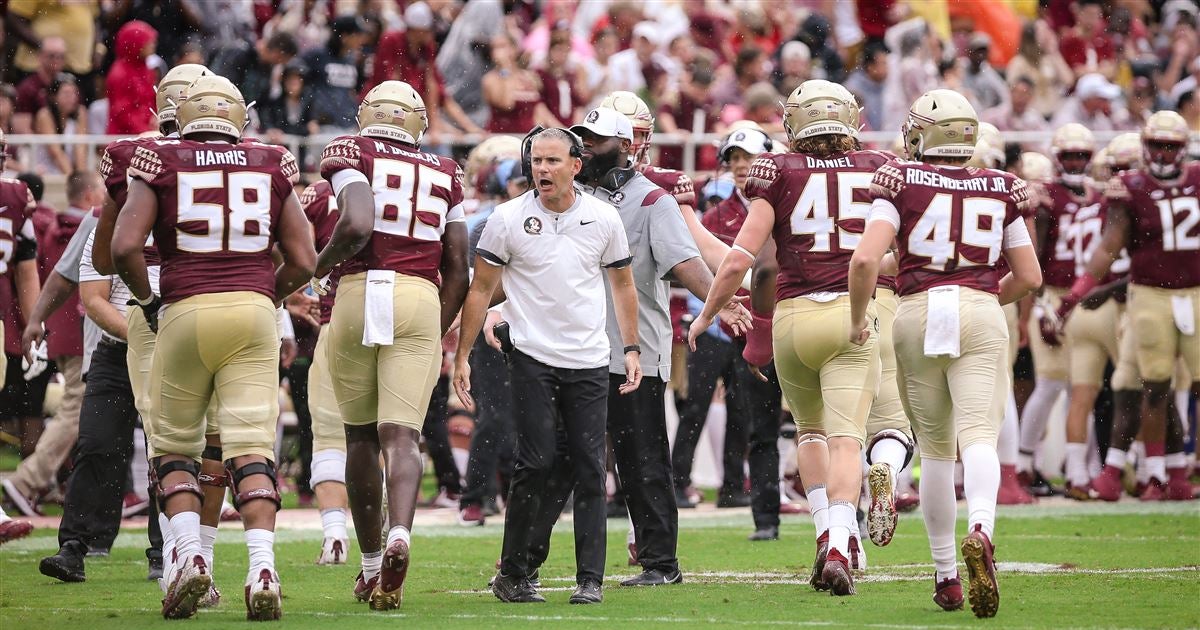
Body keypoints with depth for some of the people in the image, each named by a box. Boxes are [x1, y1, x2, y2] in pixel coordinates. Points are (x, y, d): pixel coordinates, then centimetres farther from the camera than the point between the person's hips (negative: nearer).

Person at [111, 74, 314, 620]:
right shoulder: (270, 167, 10)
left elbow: (124, 247, -7)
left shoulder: (161, 165, 4)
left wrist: (147, 302, 8)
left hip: (186, 312, -1)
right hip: (254, 312, 1)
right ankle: (262, 568, -15)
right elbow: (303, 262, 8)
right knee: (251, 448, -1)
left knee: (174, 445, 13)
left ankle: (189, 555, -3)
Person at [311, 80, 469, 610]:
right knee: (401, 435, -4)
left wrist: (321, 266, 3)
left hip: (361, 290, -2)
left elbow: (357, 224, -14)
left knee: (361, 434, 12)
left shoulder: (351, 154, 5)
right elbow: (457, 270, 16)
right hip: (422, 299, 2)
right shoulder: (443, 174, 17)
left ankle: (371, 564, 19)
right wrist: (437, 335, 25)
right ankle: (399, 536, -31)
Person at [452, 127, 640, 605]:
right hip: (532, 356, -2)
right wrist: (462, 356, 0)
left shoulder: (603, 219, 4)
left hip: (589, 361, 2)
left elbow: (622, 285, 17)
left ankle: (590, 579, 3)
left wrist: (631, 349, 11)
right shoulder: (509, 218, -2)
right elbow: (481, 289, 3)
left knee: (589, 468, 0)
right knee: (537, 462, -10)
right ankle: (512, 573, 3)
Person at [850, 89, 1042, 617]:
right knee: (979, 436, -11)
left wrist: (858, 318, 5)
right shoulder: (1001, 189, 11)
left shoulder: (900, 182, 3)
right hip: (981, 315, 0)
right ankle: (980, 530, -42)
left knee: (935, 449, 12)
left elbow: (865, 259, -10)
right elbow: (1030, 277, 15)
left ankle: (946, 577, 17)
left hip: (919, 313, 0)